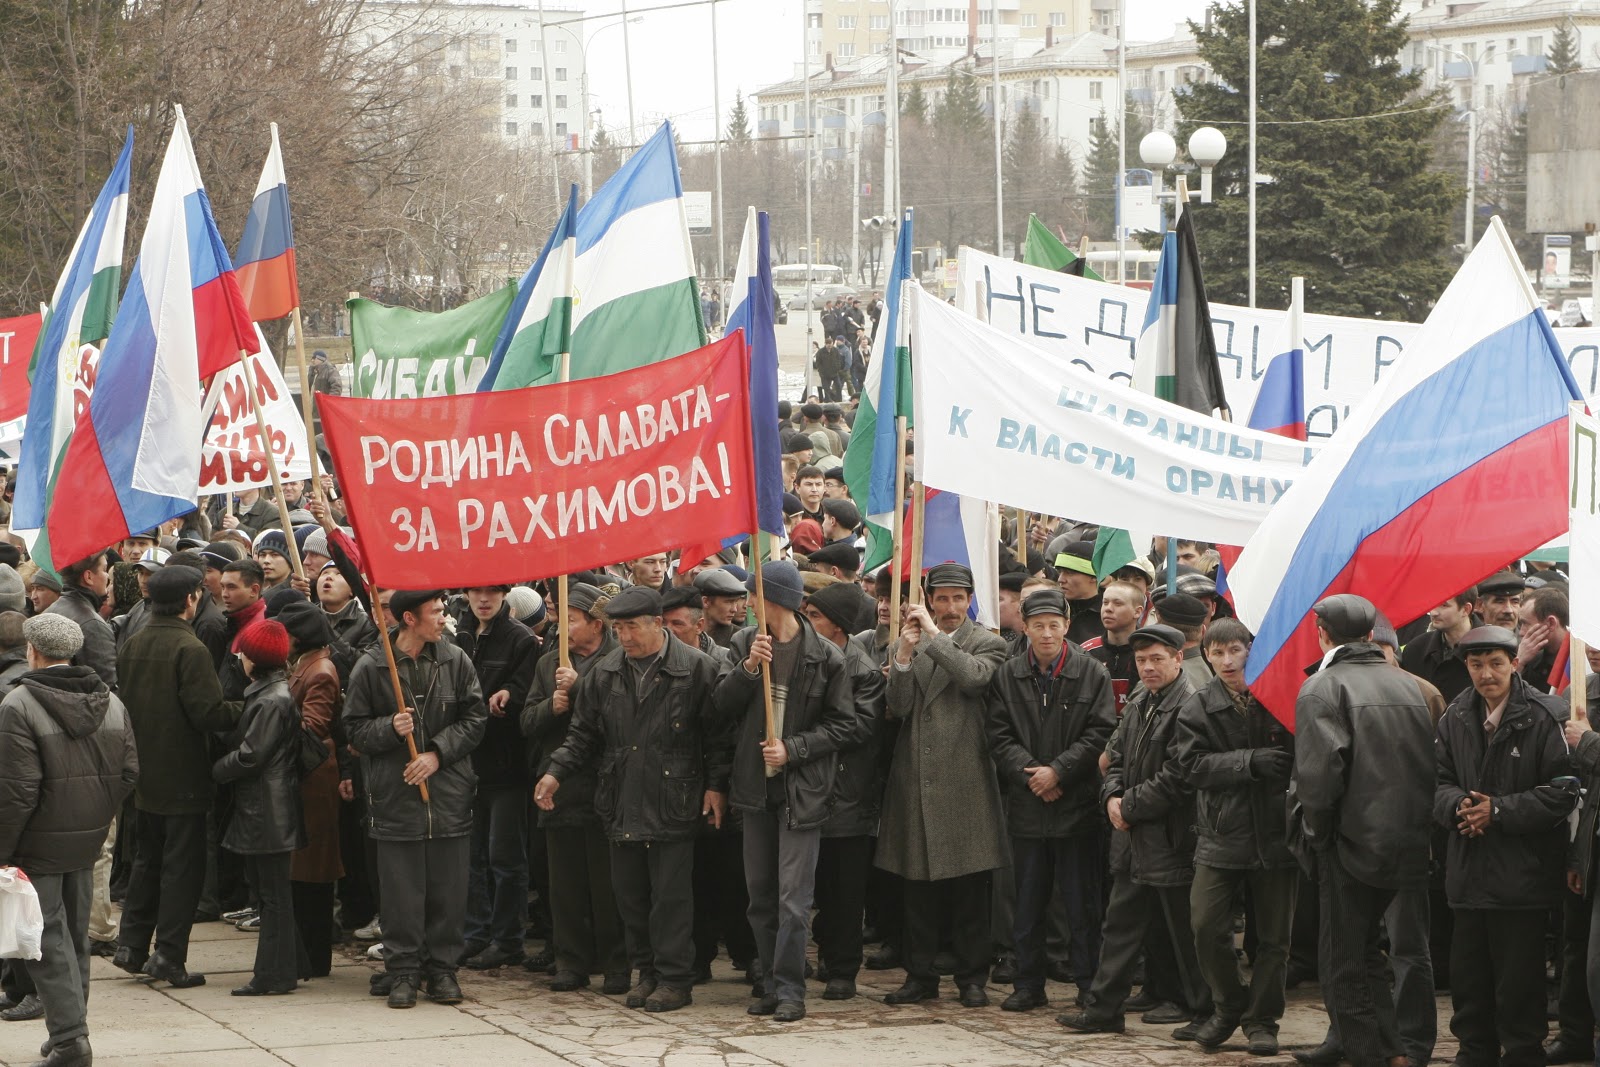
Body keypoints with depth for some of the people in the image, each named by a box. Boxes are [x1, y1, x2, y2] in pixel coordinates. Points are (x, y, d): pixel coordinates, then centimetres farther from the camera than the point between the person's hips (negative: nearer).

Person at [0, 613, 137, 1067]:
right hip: (87, 842, 6)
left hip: (39, 844, -6)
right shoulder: (111, 702, 5)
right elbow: (128, 772, 5)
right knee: (76, 936, 16)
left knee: (49, 942, -2)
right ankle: (70, 1028, 23)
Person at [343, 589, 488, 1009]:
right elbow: (355, 730, 1)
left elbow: (473, 720, 5)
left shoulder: (456, 661, 4)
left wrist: (437, 753, -8)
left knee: (448, 888, 5)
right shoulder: (370, 667, -3)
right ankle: (403, 971, 9)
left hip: (448, 795, 2)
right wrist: (390, 728, -17)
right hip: (396, 796, -2)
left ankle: (442, 968, 15)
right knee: (401, 891, 0)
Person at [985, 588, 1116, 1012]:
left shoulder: (1091, 674, -1)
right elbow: (999, 737, 3)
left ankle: (1089, 984, 8)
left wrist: (1058, 771, -12)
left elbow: (1100, 734, -5)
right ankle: (1029, 985, 17)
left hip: (1077, 805, -3)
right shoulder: (1007, 676, 6)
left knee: (1082, 904, 1)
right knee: (1027, 902, 9)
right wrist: (1030, 772, -11)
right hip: (1026, 807, 3)